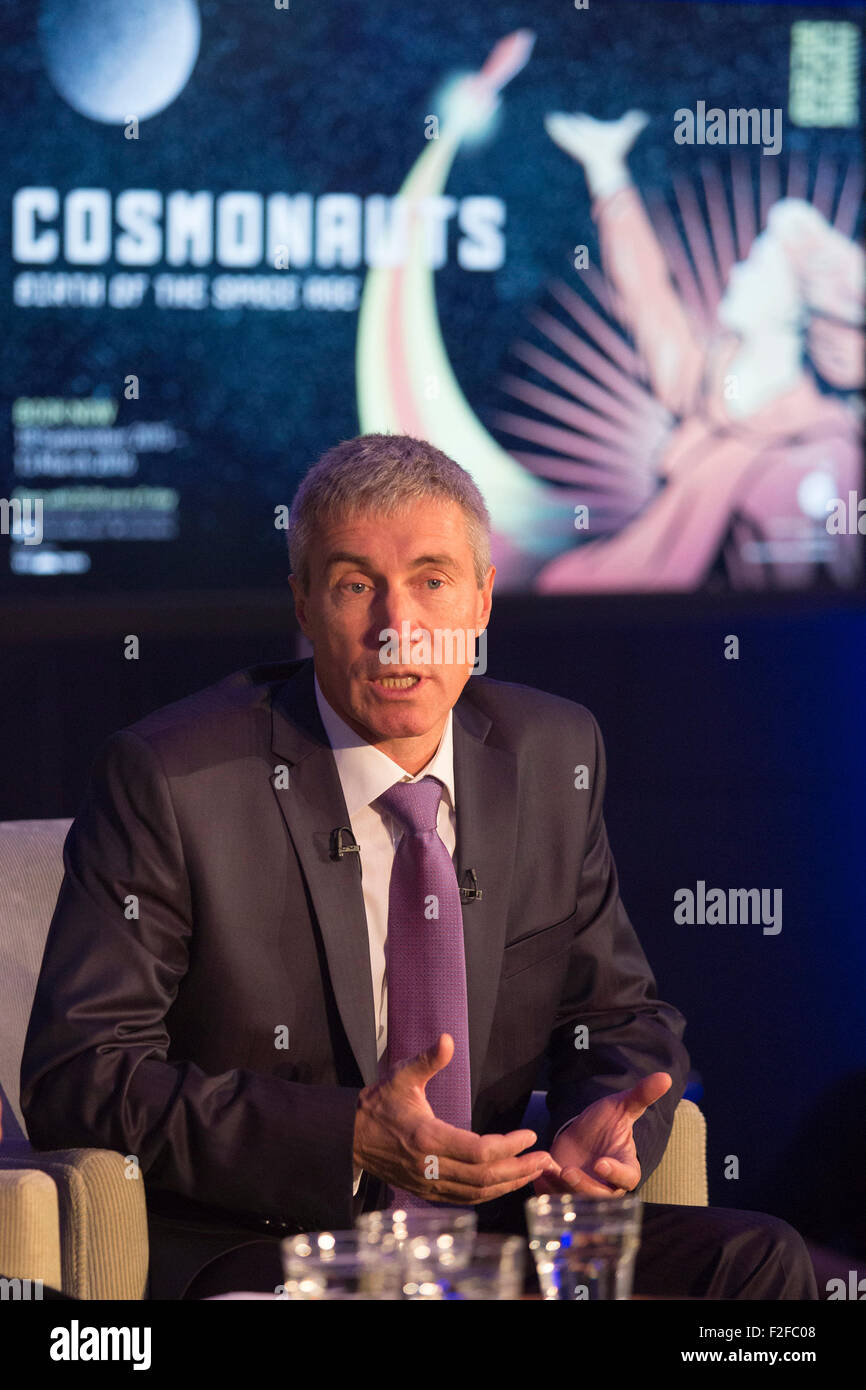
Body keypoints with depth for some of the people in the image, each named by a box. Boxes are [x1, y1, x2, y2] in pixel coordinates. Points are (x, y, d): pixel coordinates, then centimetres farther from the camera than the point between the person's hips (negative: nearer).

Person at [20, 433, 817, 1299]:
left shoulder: (552, 756, 7)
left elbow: (618, 1016, 17)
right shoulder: (169, 779, -8)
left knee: (759, 1261, -18)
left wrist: (600, 1120, -9)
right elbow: (76, 1076, -12)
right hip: (252, 1251, -5)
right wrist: (349, 1138, -23)